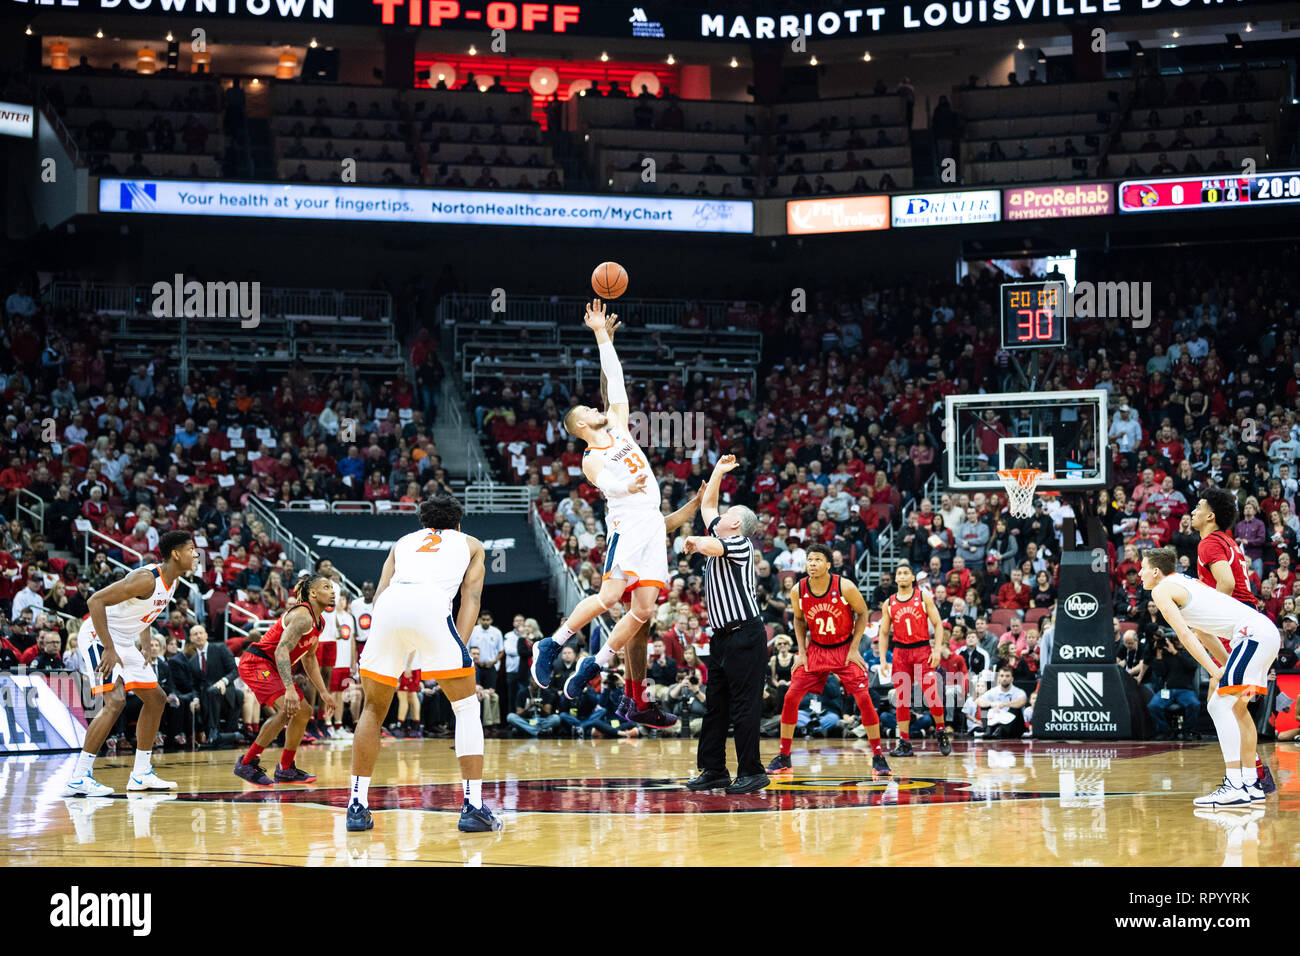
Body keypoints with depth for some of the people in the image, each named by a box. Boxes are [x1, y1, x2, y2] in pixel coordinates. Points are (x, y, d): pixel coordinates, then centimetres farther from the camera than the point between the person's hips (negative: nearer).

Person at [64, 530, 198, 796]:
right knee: (115, 701, -23)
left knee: (156, 698, 13)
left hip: (123, 642, 10)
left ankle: (141, 774, 21)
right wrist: (109, 649, -30)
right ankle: (79, 778, -23)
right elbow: (96, 600, -30)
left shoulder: (173, 580, 3)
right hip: (99, 636, -10)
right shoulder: (147, 579, -26)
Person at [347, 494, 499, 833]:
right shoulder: (470, 544, 33)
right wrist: (460, 643, 8)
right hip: (432, 605, -3)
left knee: (373, 709, 19)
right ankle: (473, 807, -1)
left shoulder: (403, 542, 37)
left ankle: (357, 805, 15)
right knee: (467, 707, 9)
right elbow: (471, 596, 17)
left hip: (390, 604, 3)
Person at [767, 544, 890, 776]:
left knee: (864, 698, -13)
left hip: (845, 650, -2)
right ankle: (783, 758, 4)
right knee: (791, 697, -8)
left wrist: (854, 649, -10)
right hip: (815, 650, 2)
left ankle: (878, 757, -2)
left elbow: (862, 613, -6)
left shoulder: (845, 588, -21)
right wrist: (801, 651, -3)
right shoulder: (798, 591, -13)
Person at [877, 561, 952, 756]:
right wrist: (883, 660, 3)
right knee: (902, 699, 0)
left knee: (931, 695, -12)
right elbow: (884, 633, 12)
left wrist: (937, 649, -11)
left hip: (923, 650, -3)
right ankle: (904, 743, 3)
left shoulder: (923, 597, 2)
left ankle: (941, 732, 10)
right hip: (900, 652, 3)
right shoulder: (889, 604, 9)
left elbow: (938, 624, 1)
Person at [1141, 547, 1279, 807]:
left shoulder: (1162, 590, -1)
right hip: (1269, 632, 10)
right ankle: (1250, 784, 17)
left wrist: (1214, 670, -16)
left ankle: (1234, 786, -21)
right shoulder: (1185, 583, 28)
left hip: (1252, 634, -10)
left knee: (1221, 706, -13)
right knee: (1236, 707, 18)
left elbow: (1185, 634, -11)